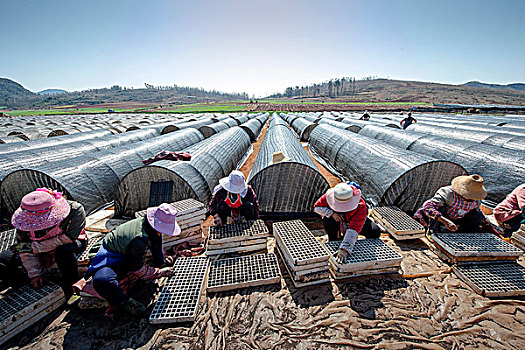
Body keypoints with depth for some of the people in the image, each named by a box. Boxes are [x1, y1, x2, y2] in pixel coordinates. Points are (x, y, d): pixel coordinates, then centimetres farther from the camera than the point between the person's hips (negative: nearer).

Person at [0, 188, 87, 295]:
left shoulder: (75, 210, -35)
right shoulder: (25, 220, -20)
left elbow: (67, 239, -32)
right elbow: (25, 247, -10)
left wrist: (33, 247, -25)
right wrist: (35, 273, -11)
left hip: (72, 242, -4)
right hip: (42, 251, 5)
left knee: (64, 250, -38)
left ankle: (71, 284, -17)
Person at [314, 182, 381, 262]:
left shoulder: (360, 207, -40)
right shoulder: (330, 195, -34)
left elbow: (353, 230, -48)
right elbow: (317, 206, -20)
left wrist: (344, 249, -57)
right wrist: (332, 213, -36)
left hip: (352, 221, 0)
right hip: (336, 218, 0)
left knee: (375, 232, -19)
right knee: (328, 221, -34)